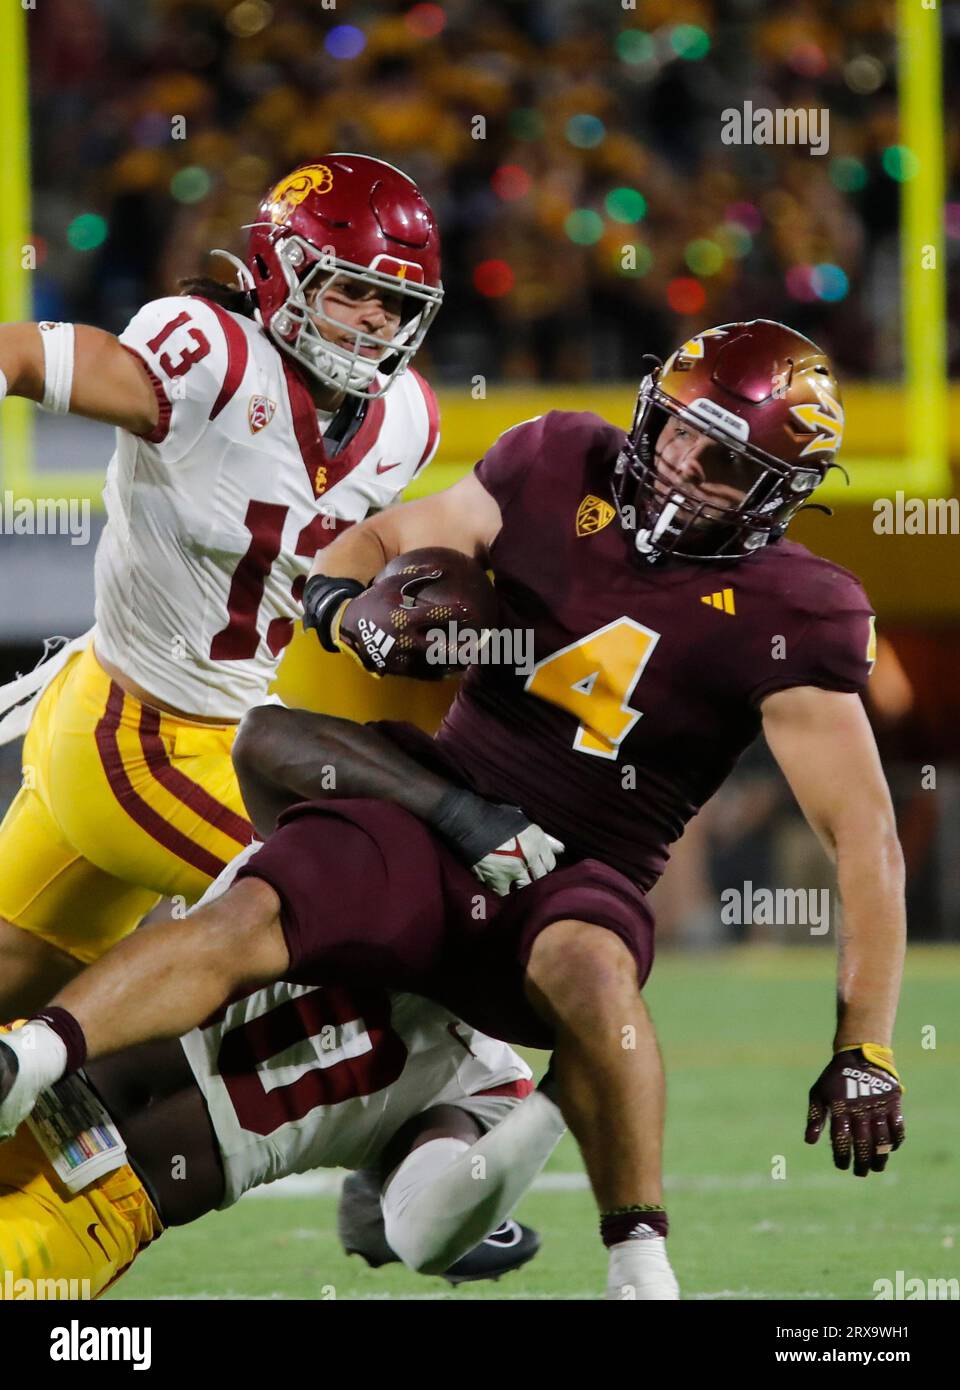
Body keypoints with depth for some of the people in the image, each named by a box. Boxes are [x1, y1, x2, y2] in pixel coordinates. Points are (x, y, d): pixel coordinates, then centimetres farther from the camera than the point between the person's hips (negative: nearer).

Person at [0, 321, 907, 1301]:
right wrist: (349, 609, -10)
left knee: (585, 969, -37)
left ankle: (640, 1265, -26)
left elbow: (863, 837, -9)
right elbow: (380, 542, 16)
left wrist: (863, 1050, -15)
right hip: (437, 820, 4)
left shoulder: (788, 617, -7)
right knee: (248, 922, -25)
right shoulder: (560, 470, 3)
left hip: (581, 874, -4)